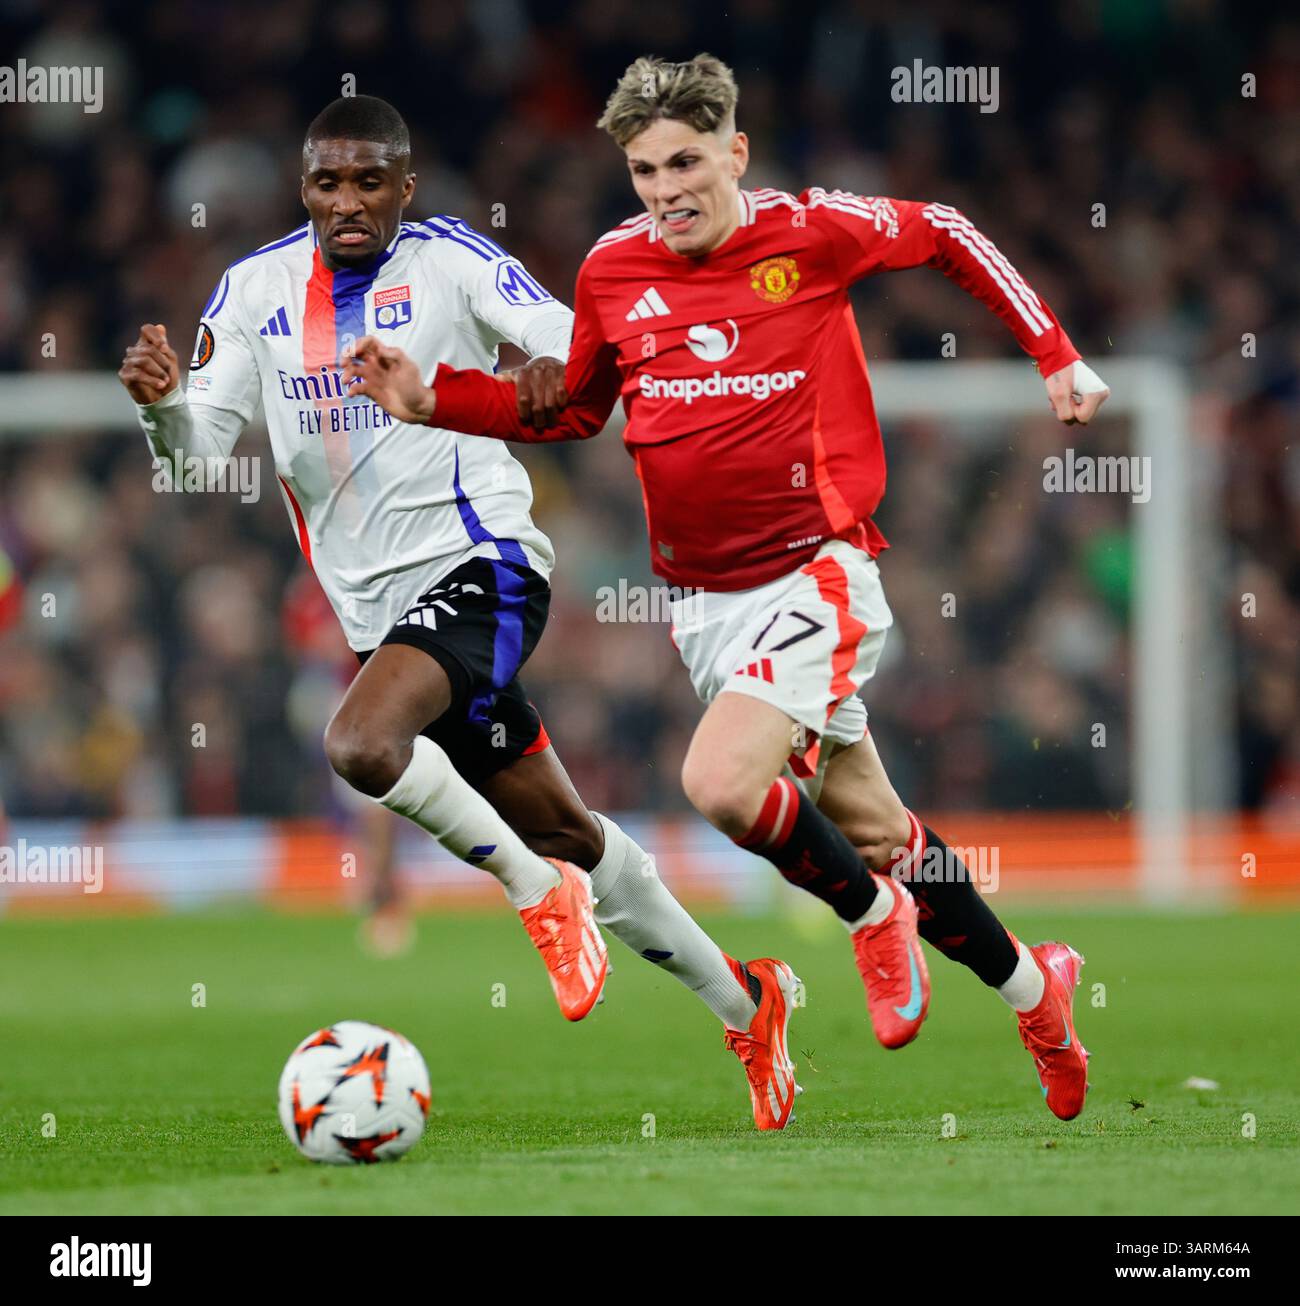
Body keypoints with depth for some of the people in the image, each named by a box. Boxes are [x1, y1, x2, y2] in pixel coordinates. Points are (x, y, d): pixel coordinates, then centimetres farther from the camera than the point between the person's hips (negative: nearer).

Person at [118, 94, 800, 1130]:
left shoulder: (447, 258, -7)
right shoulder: (259, 288, 7)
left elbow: (575, 340, -18)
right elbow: (201, 444, 4)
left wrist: (557, 364, -41)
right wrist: (163, 401, -18)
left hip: (479, 562, -6)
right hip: (376, 607, 6)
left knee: (360, 744, -32)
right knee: (563, 833, 13)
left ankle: (540, 893, -11)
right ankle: (744, 1002, 28)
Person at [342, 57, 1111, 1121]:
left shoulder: (813, 231, -9)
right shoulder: (613, 272, 2)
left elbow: (946, 235, 8)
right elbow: (572, 406, 18)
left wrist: (1057, 356, 8)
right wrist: (429, 399, 5)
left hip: (815, 572, -5)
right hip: (702, 597, 5)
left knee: (723, 786, -25)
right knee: (868, 832, 11)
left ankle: (874, 915, 4)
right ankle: (1031, 985, 32)